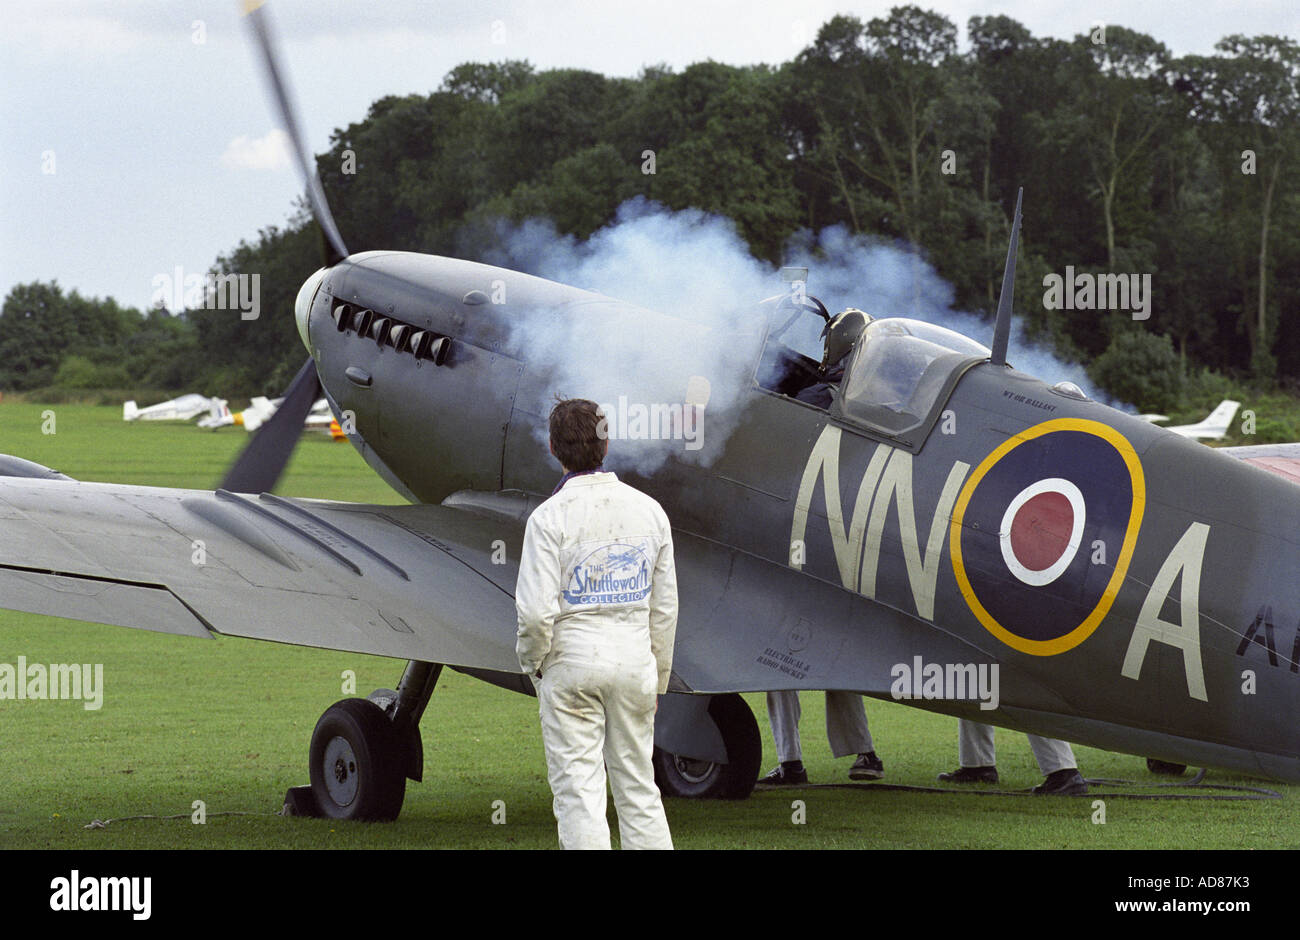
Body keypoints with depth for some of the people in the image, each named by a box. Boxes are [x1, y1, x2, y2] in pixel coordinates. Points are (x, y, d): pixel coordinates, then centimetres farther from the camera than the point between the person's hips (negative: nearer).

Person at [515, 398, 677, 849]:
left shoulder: (549, 517, -11)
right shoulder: (649, 510, 2)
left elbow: (536, 612, -16)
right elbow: (665, 607, 7)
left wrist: (532, 662, 3)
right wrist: (658, 678, 17)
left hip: (571, 660, -4)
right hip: (635, 660, 4)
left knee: (578, 789, 0)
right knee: (637, 786, 12)